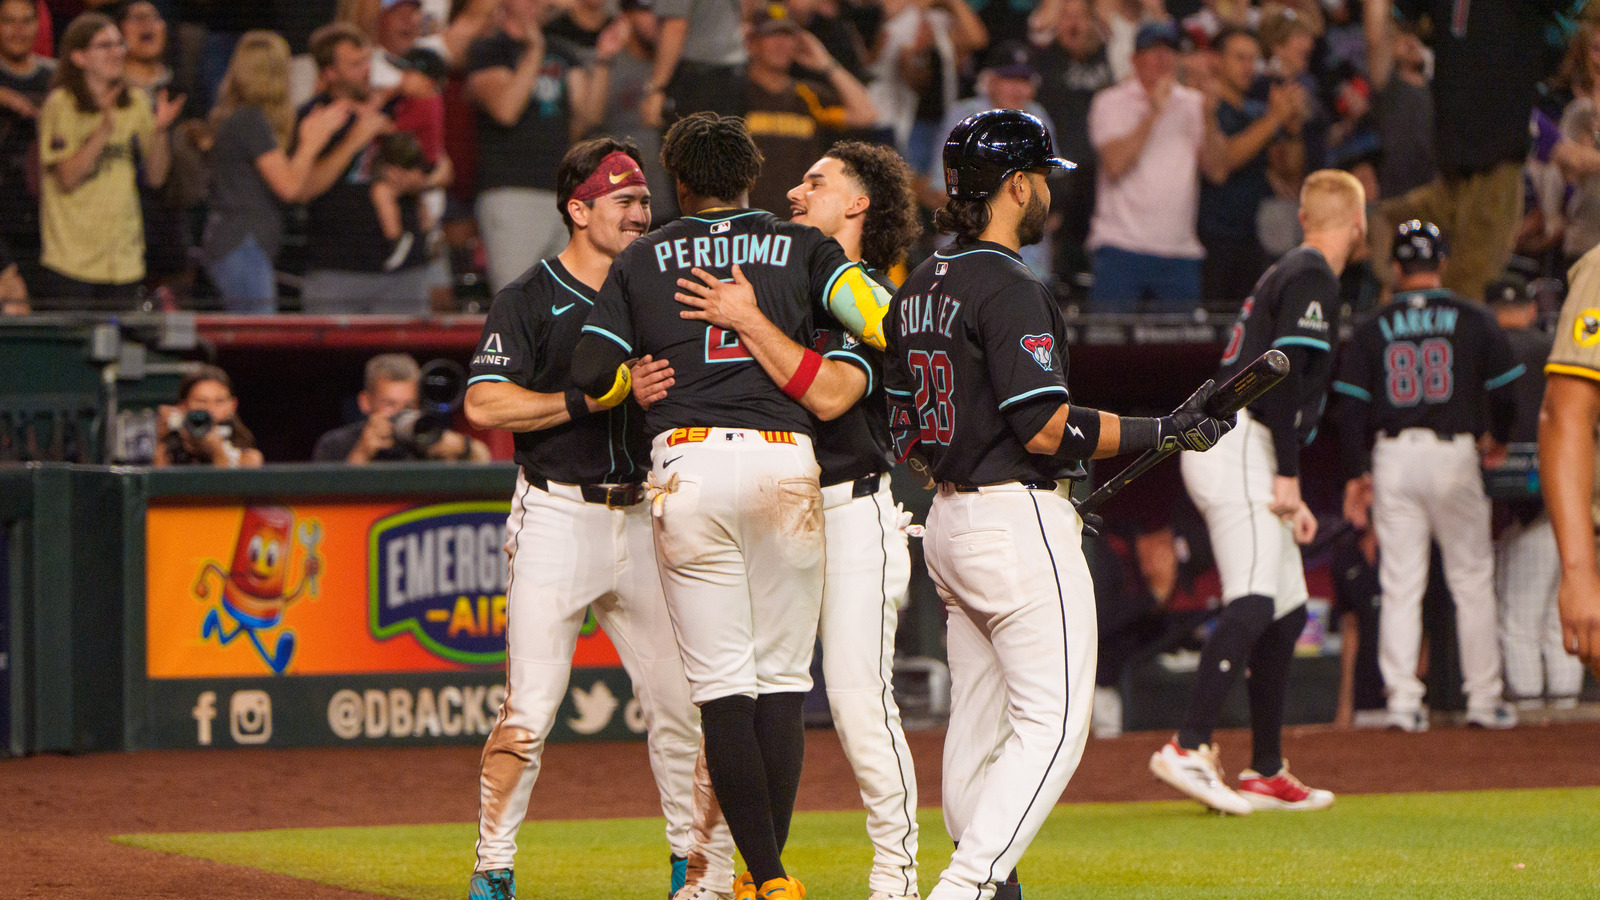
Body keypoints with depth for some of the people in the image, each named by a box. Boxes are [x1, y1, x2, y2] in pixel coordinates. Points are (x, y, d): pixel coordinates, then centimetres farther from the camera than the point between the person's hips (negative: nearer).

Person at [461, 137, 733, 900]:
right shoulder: (529, 300, -3)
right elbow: (485, 405, -13)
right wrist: (599, 397, -20)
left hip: (643, 519, 5)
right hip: (558, 516, -5)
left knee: (682, 700, 3)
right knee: (530, 710, -7)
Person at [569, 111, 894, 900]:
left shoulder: (642, 260, 13)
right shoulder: (802, 247, 12)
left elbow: (593, 374, 5)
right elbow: (877, 317, -5)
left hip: (688, 465, -1)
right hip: (785, 462, 1)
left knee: (722, 683, 0)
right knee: (782, 680, 8)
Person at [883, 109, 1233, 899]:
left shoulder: (919, 288, 12)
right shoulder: (1010, 290, -15)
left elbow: (903, 428, 16)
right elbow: (1046, 426, -20)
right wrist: (1162, 433, -12)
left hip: (949, 521, 9)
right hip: (1021, 523, -9)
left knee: (979, 725, 14)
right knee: (1053, 721, -9)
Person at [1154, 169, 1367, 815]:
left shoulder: (1288, 273, 25)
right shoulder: (1312, 278, -6)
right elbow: (1284, 373, -18)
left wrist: (1289, 495, 25)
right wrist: (1287, 475, -21)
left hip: (1229, 448, 10)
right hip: (1238, 449, -10)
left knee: (1288, 611, 12)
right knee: (1253, 601, -22)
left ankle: (1266, 773, 14)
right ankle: (1189, 748, -34)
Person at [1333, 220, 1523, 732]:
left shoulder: (1373, 329, 5)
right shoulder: (1473, 320, 2)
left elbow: (1353, 406, 2)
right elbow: (1504, 386, 5)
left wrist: (1355, 473, 8)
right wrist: (1499, 441, 24)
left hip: (1392, 459, 1)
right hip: (1453, 455, -1)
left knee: (1400, 585, 5)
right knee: (1472, 580, 7)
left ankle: (1402, 701, 0)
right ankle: (1483, 698, 7)